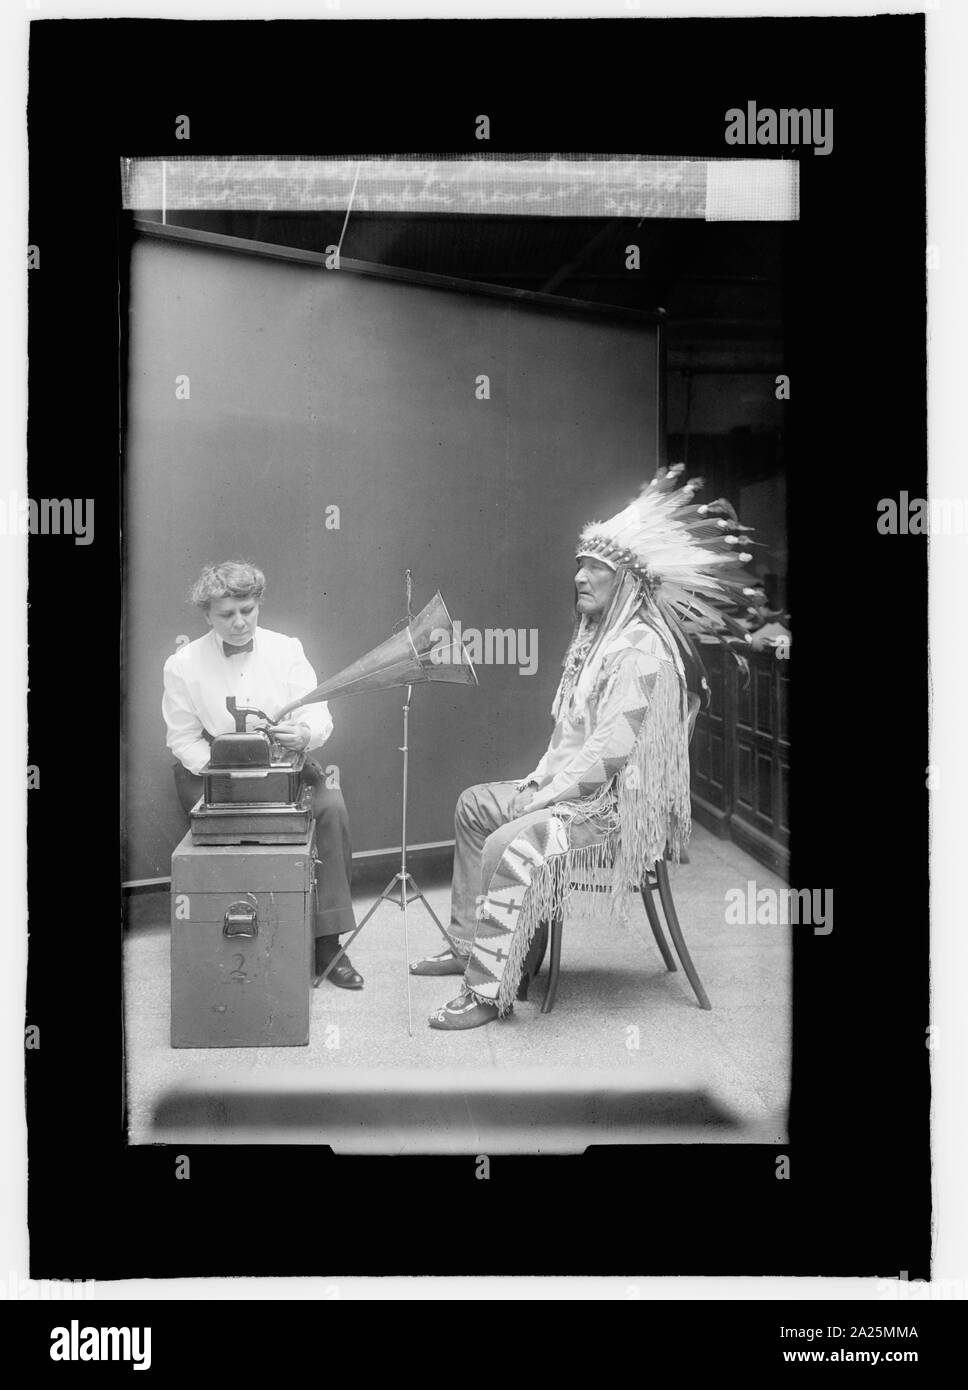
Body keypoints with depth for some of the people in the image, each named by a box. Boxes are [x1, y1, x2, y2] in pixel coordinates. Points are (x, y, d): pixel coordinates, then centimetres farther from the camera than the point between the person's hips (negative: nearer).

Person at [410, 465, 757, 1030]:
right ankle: (468, 944, 23)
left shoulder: (642, 649, -20)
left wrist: (549, 795, -20)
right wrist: (539, 778, 7)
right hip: (577, 788, 11)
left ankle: (489, 991, -21)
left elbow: (612, 746, -26)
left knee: (508, 847, -29)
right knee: (475, 804, 18)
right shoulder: (597, 636, 14)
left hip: (622, 805, -11)